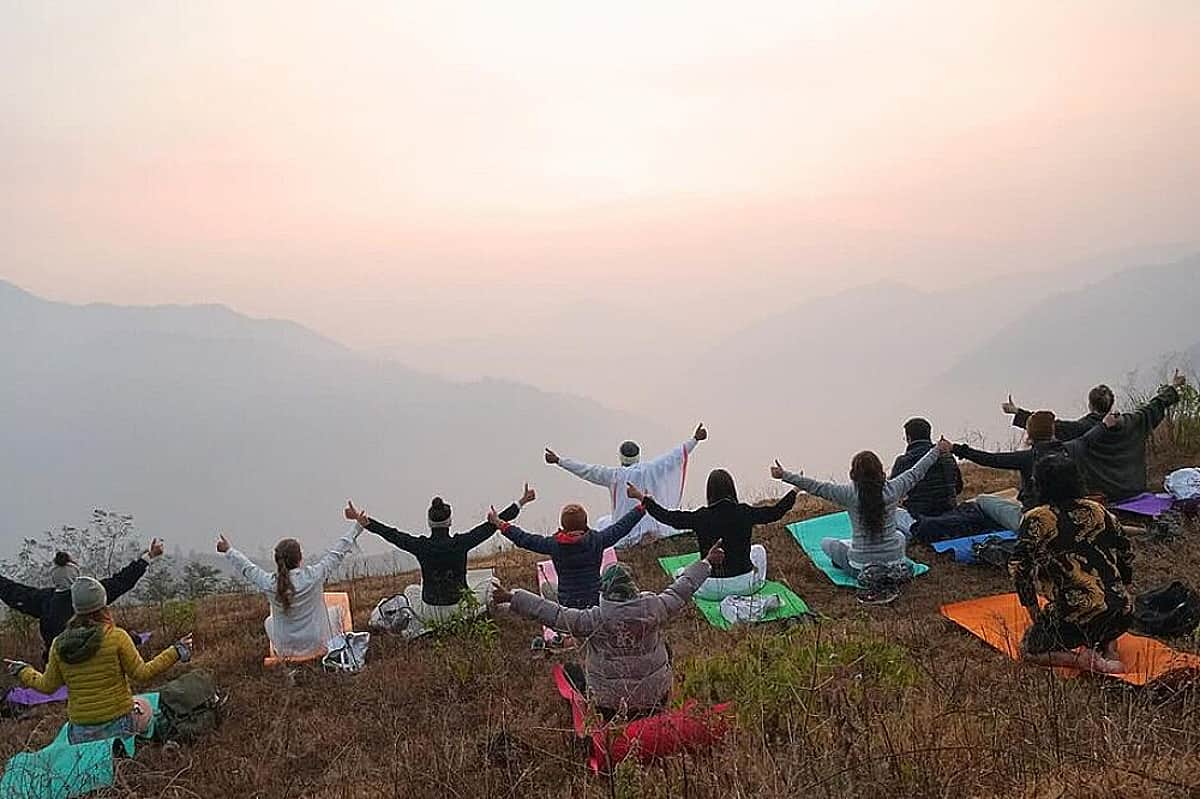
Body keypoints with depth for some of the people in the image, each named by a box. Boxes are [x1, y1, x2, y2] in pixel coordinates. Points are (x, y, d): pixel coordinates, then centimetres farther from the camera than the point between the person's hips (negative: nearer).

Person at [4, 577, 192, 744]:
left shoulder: (59, 645, 3)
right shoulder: (116, 637, -9)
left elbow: (47, 686, 13)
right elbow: (142, 674, -5)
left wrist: (23, 672, 32)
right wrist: (175, 653, 3)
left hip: (80, 730, 4)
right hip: (117, 723, -3)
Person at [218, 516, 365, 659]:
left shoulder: (269, 583, -17)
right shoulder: (314, 576, -23)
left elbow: (247, 568, 3)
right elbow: (338, 552, -12)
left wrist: (228, 551, 21)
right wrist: (357, 525, -1)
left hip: (285, 651, 2)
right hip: (317, 647, -2)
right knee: (335, 612, 25)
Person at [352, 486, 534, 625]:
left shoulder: (421, 546, -13)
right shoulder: (461, 543, -15)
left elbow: (390, 534, -1)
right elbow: (492, 525, -8)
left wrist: (361, 520, 12)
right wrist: (521, 503, 0)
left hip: (429, 614, 1)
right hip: (461, 610, -1)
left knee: (410, 590, 34)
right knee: (492, 587, 22)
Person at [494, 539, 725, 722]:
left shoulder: (592, 620, -16)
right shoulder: (653, 608, -12)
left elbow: (552, 613, -12)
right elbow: (681, 589, 2)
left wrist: (512, 598, -4)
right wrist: (706, 563, 16)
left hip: (608, 699, -2)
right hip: (653, 693, 2)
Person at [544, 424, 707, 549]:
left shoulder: (614, 475, -7)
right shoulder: (650, 469, -2)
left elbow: (587, 470, -7)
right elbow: (675, 456, 6)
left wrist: (559, 461, -1)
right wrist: (694, 440, 17)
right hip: (652, 527, 1)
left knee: (602, 523, 26)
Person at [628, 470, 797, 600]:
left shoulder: (701, 517, -14)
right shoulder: (745, 513, -10)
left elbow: (668, 517, -7)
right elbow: (775, 512, 2)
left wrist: (643, 498, 4)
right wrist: (795, 491, 16)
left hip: (712, 589, -2)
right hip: (744, 584, 2)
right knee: (759, 549, 31)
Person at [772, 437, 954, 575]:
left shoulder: (849, 494, -17)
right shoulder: (892, 490, -11)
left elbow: (815, 487, -14)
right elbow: (916, 472, 3)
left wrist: (784, 475, -6)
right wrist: (938, 451, 18)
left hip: (860, 567, -2)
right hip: (893, 563, 3)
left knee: (826, 543, 23)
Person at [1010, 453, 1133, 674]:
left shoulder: (1035, 521, -4)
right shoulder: (1098, 511, 8)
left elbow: (1019, 569, -7)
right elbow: (1126, 557, 15)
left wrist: (1035, 616, 5)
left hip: (1073, 618, -5)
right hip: (1120, 615, 5)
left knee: (1028, 649, 17)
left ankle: (1081, 657, -6)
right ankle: (1109, 646, 11)